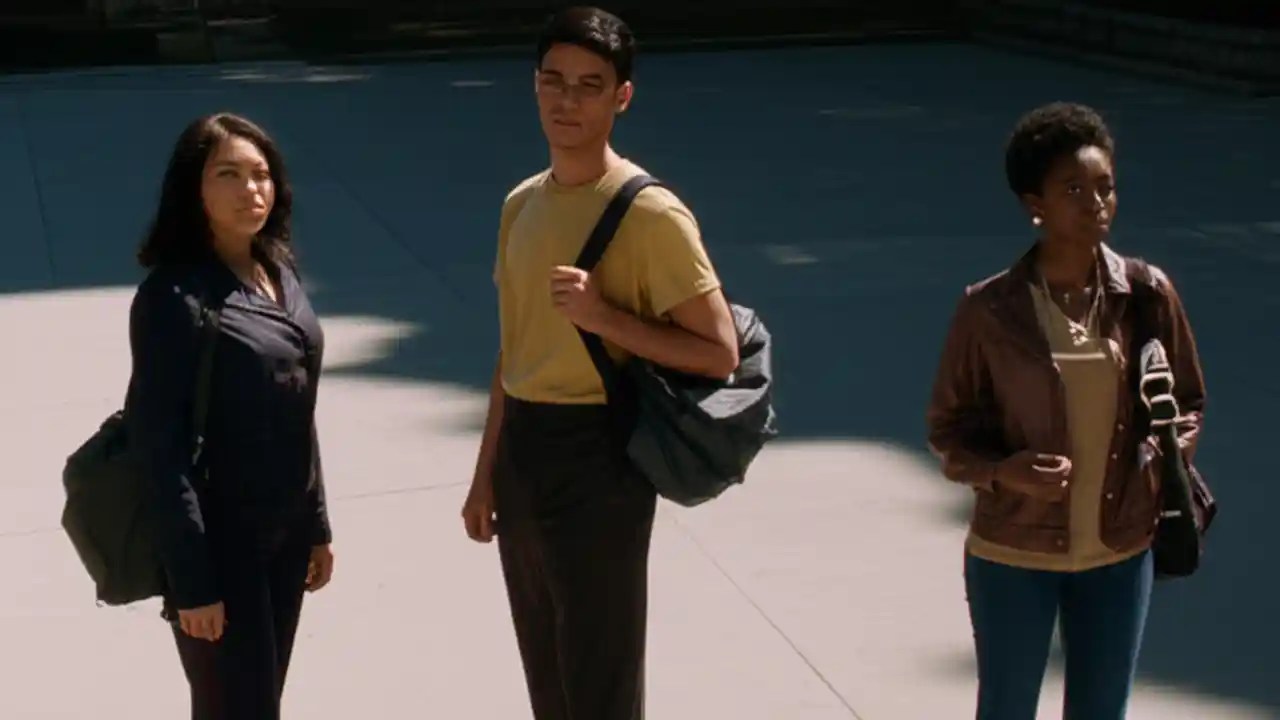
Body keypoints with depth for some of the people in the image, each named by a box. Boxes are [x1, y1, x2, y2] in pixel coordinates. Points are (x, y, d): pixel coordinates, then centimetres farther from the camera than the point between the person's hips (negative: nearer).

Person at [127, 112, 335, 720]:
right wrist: (192, 580, -20)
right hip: (220, 543, -7)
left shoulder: (280, 273, 5)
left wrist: (316, 525, 14)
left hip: (283, 534, 7)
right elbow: (160, 445, -19)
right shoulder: (173, 296, -18)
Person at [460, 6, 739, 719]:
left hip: (597, 459, -7)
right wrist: (488, 473, 16)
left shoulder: (650, 213, -14)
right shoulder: (522, 204, 9)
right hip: (522, 453, 8)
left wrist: (605, 316, -23)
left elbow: (719, 354, -15)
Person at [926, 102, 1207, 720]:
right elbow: (948, 428, -3)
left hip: (1119, 551, 3)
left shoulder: (1147, 294, -5)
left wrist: (1163, 460, -12)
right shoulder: (989, 311, -12)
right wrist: (999, 472, -22)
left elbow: (1187, 401, 8)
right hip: (1012, 555, -2)